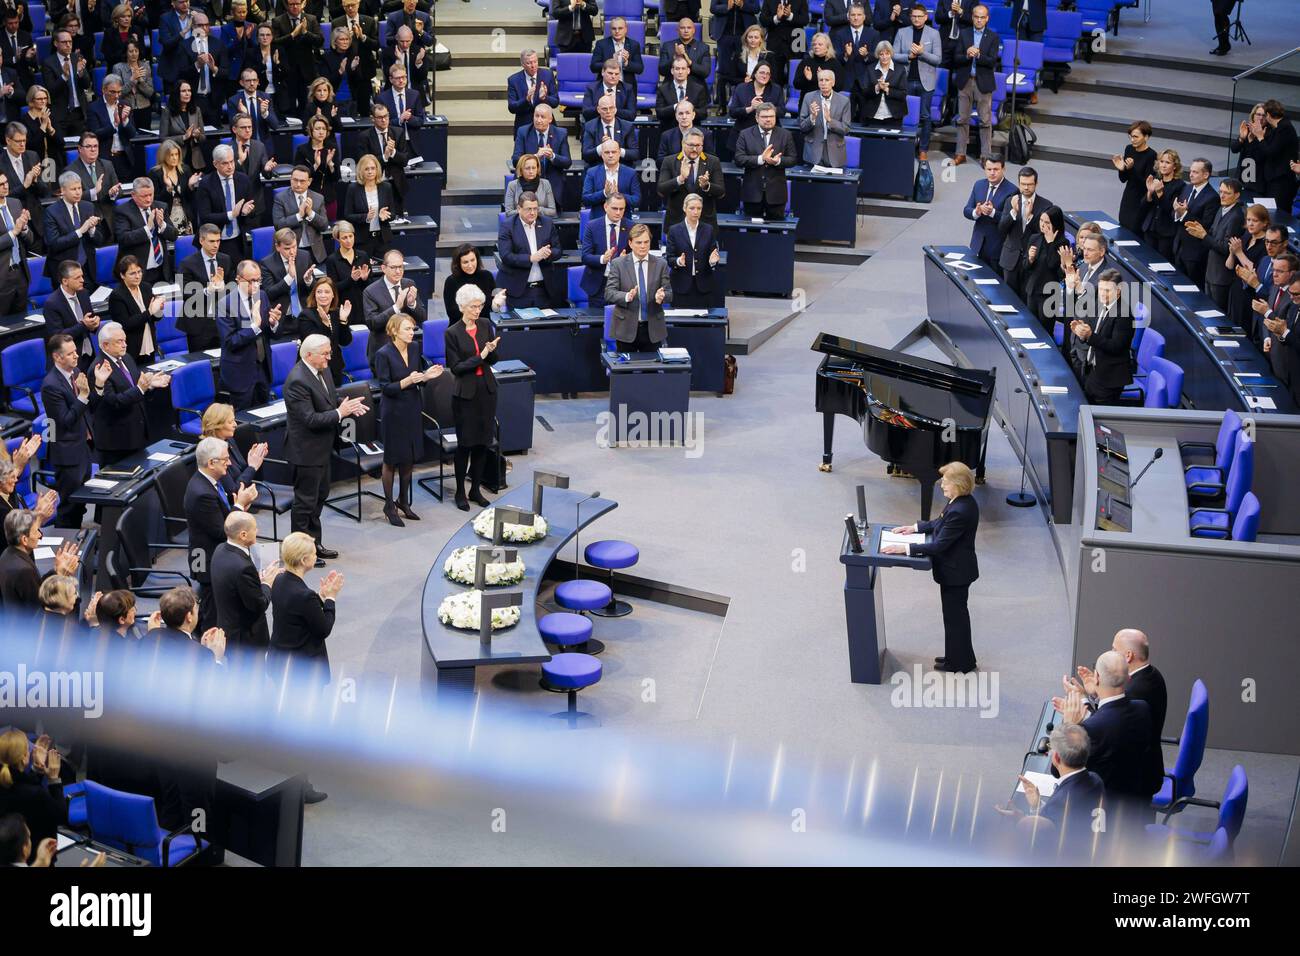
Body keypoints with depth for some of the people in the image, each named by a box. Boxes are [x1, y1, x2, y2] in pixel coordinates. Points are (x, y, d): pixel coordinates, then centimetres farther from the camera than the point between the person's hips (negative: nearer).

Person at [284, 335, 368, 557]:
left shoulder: (323, 370, 3)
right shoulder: (297, 381, -26)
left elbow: (332, 399, 15)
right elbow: (310, 419, -28)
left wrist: (348, 406, -5)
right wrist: (339, 413, -24)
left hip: (322, 447, 10)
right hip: (306, 449, -10)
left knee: (320, 495, 20)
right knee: (305, 500, 1)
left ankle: (313, 543, 33)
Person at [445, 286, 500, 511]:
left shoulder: (486, 325, 3)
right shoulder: (452, 333, -9)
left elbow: (494, 360, 6)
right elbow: (455, 367, -10)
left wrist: (491, 350, -16)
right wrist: (481, 356, -18)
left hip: (486, 389, 4)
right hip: (465, 392, -4)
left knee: (483, 441, 9)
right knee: (465, 442, 2)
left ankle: (475, 489, 20)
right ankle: (460, 491, 14)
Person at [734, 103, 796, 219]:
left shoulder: (785, 135, 6)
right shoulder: (745, 135, 2)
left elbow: (793, 159, 2)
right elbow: (739, 159, -8)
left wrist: (778, 161, -19)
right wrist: (760, 159, -21)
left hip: (776, 192, 1)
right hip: (752, 191, 0)